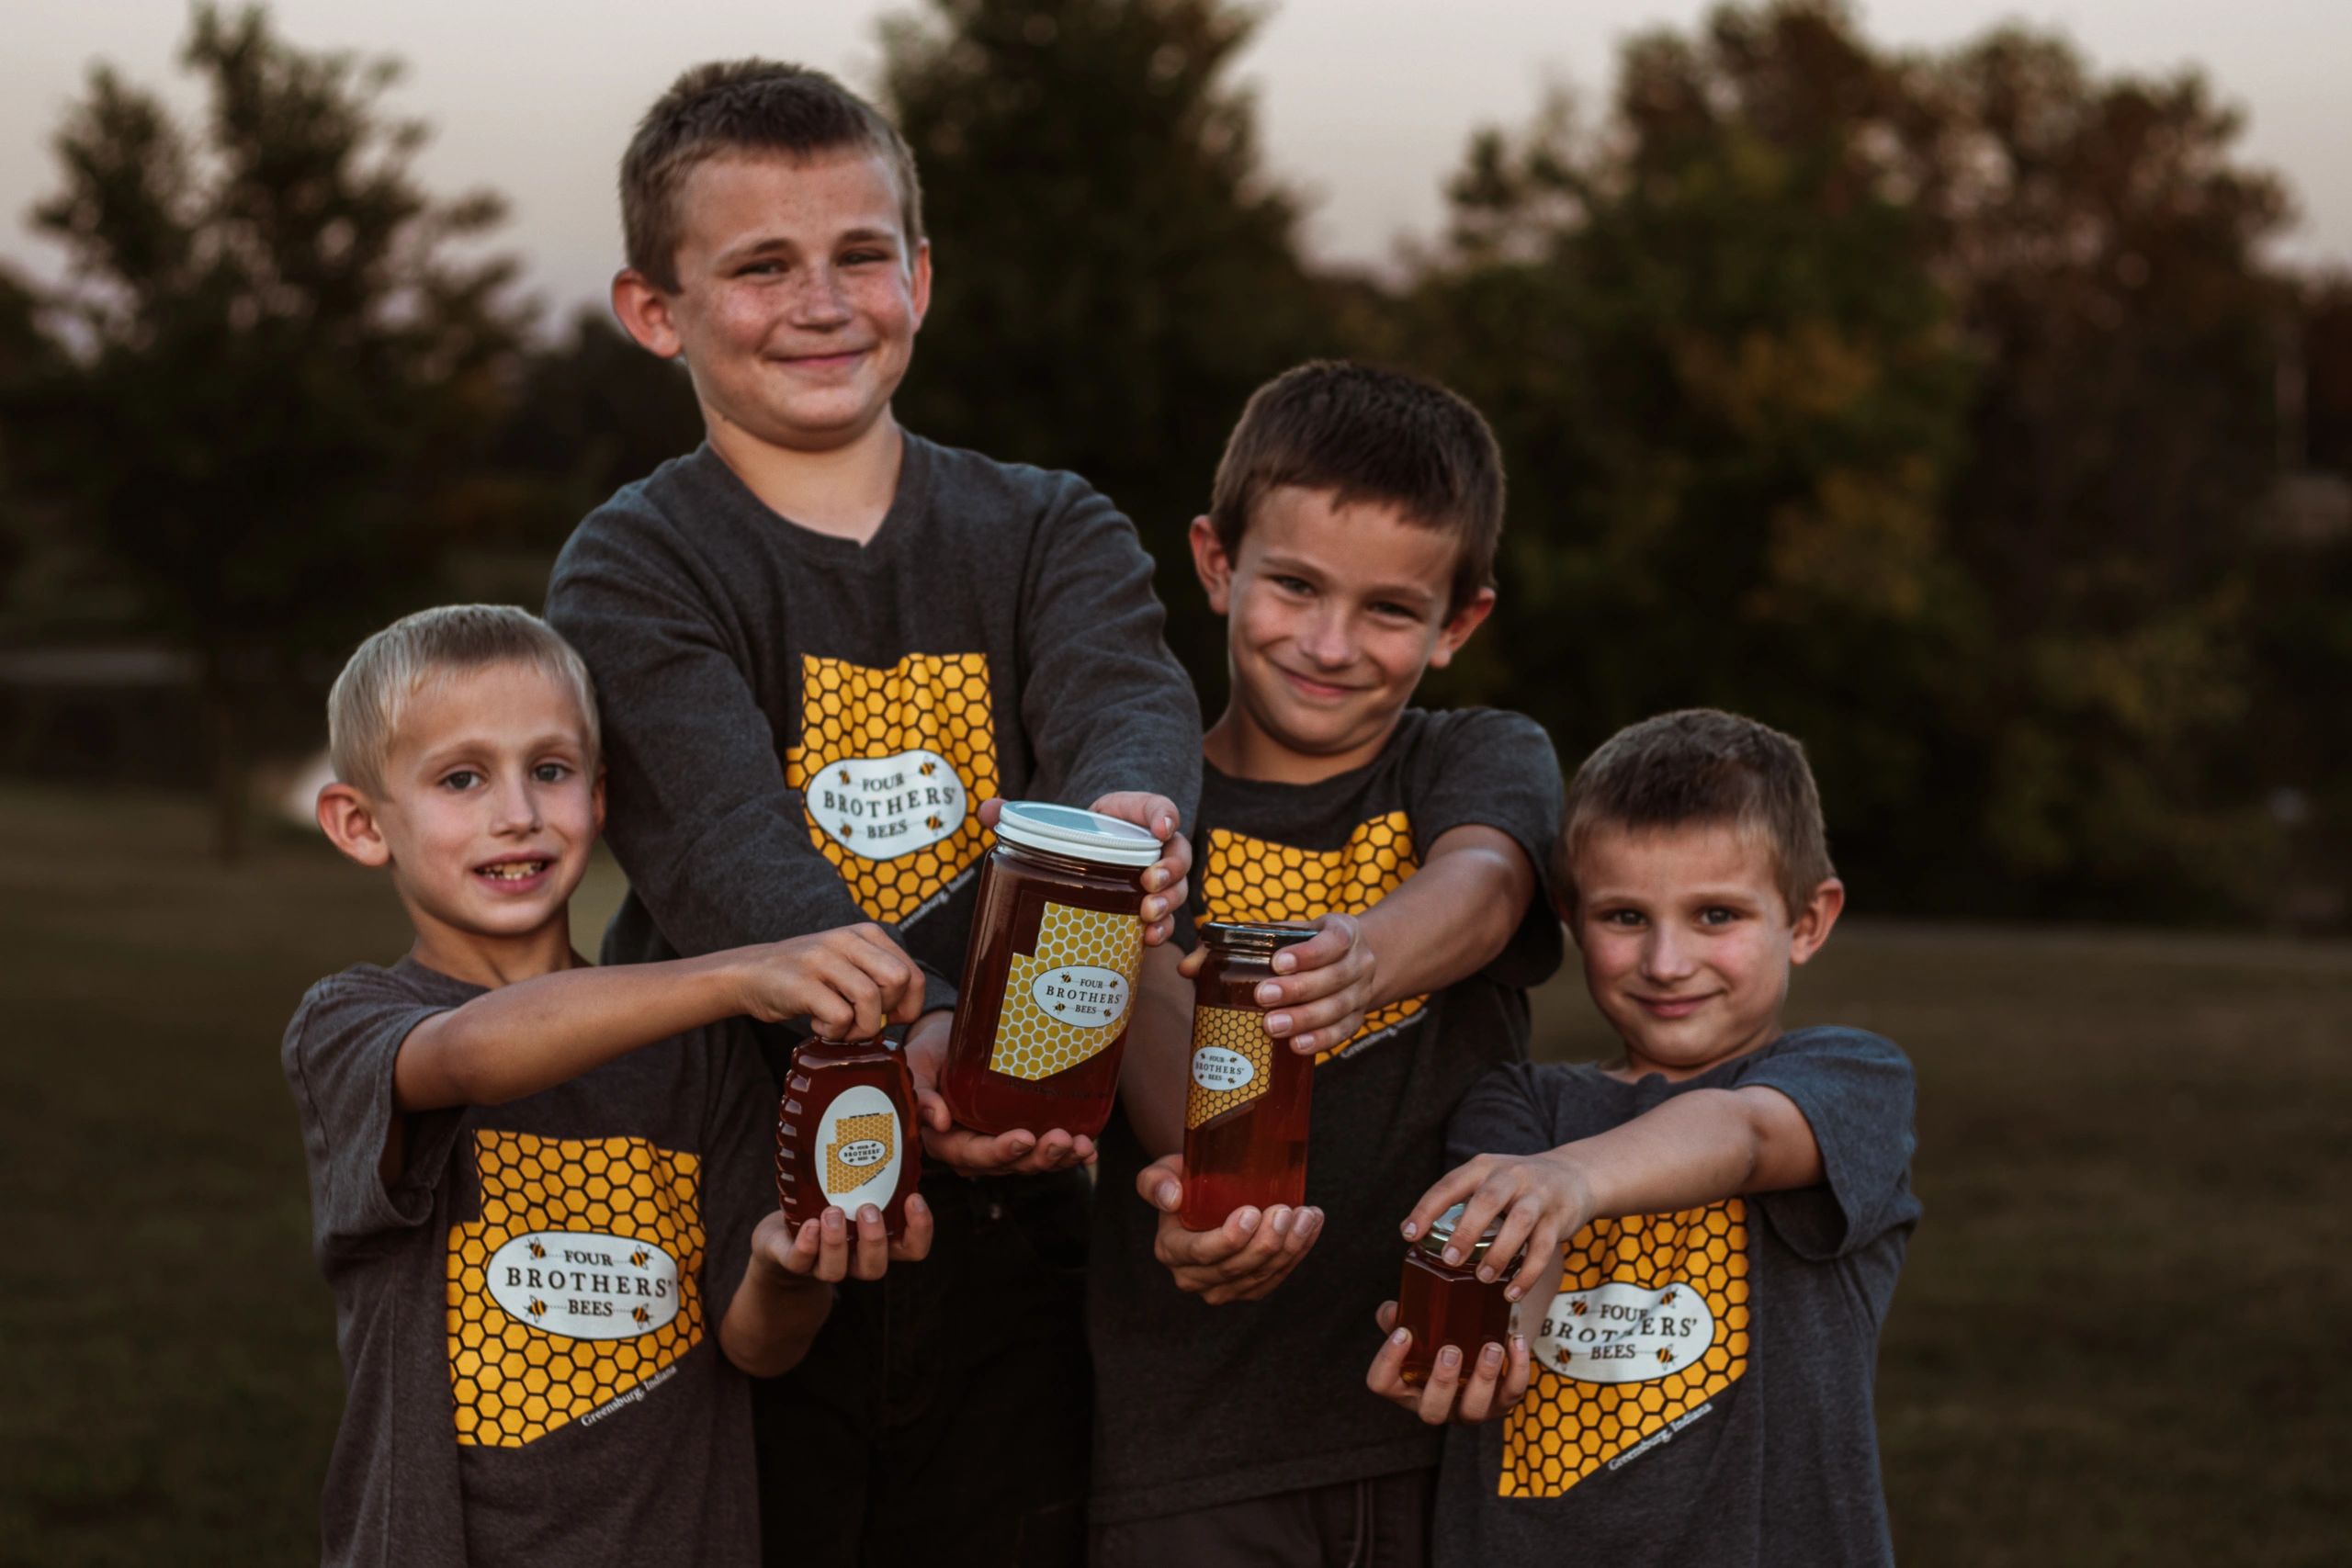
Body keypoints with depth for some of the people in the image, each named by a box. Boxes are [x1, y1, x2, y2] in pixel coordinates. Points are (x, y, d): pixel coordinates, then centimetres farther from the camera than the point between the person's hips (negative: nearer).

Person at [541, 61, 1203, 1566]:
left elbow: (1125, 697, -14)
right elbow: (725, 852, -19)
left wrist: (1132, 817, -40)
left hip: (1004, 1217, 3)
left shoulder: (1049, 531, 8)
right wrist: (908, 1036, -38)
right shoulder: (637, 573, -2)